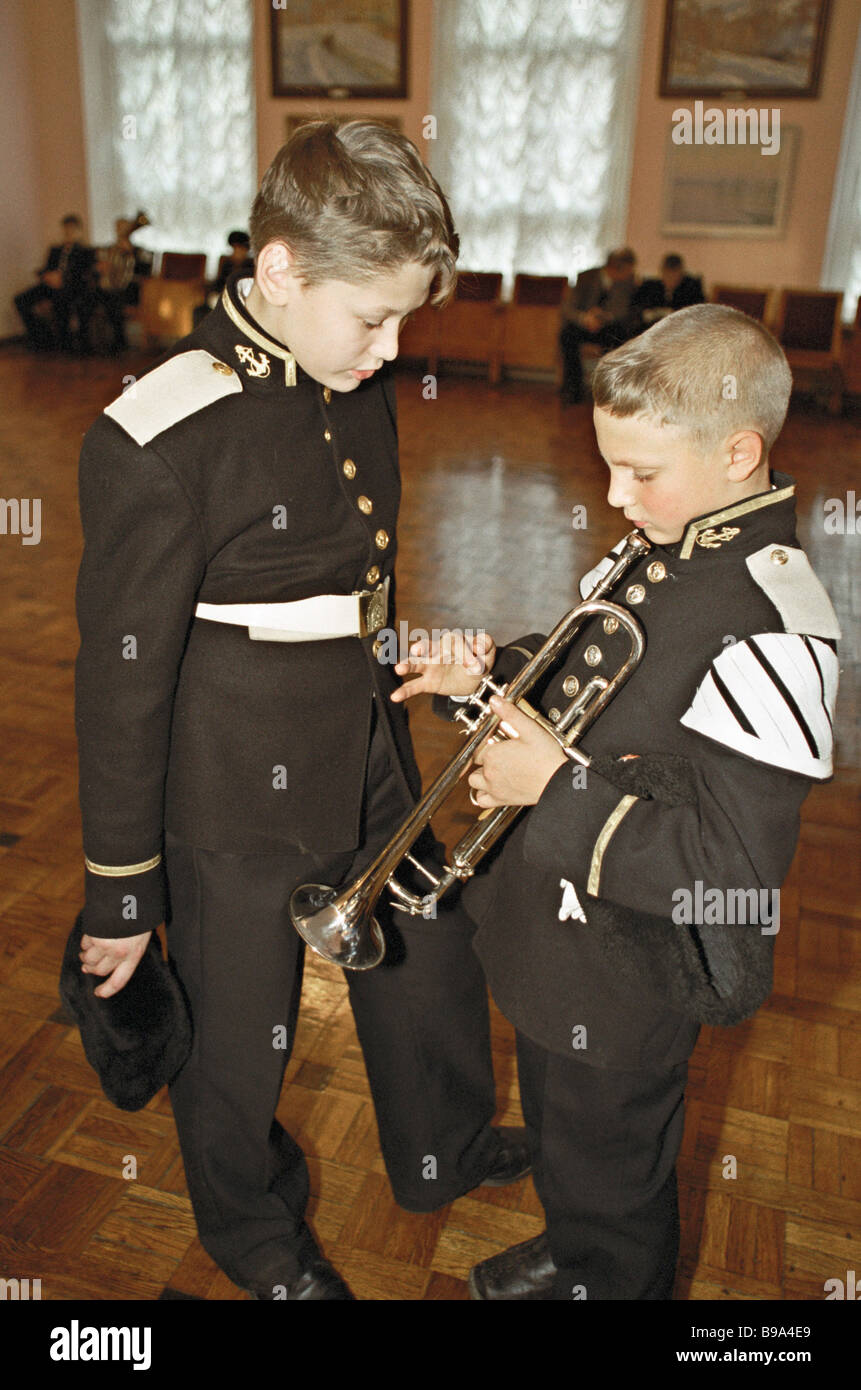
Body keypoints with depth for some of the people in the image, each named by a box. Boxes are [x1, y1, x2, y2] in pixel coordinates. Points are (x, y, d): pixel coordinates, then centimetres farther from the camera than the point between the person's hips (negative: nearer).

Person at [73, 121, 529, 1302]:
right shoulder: (159, 441, -24)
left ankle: (442, 1154, 57)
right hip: (240, 816, -7)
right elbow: (123, 685, -18)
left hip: (374, 776, 7)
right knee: (242, 1044, 18)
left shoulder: (359, 388, -1)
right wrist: (121, 893, -10)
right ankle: (254, 1228, 51)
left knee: (432, 966, 26)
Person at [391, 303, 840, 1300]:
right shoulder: (660, 549, -3)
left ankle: (605, 1280, 50)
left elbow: (727, 867, -30)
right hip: (556, 929, 9)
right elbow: (580, 675, 12)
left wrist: (561, 793, -29)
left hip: (625, 976, -9)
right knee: (558, 1134, 33)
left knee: (607, 1182, 20)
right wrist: (485, 674, -7)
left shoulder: (770, 628, -30)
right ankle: (568, 1260, 61)